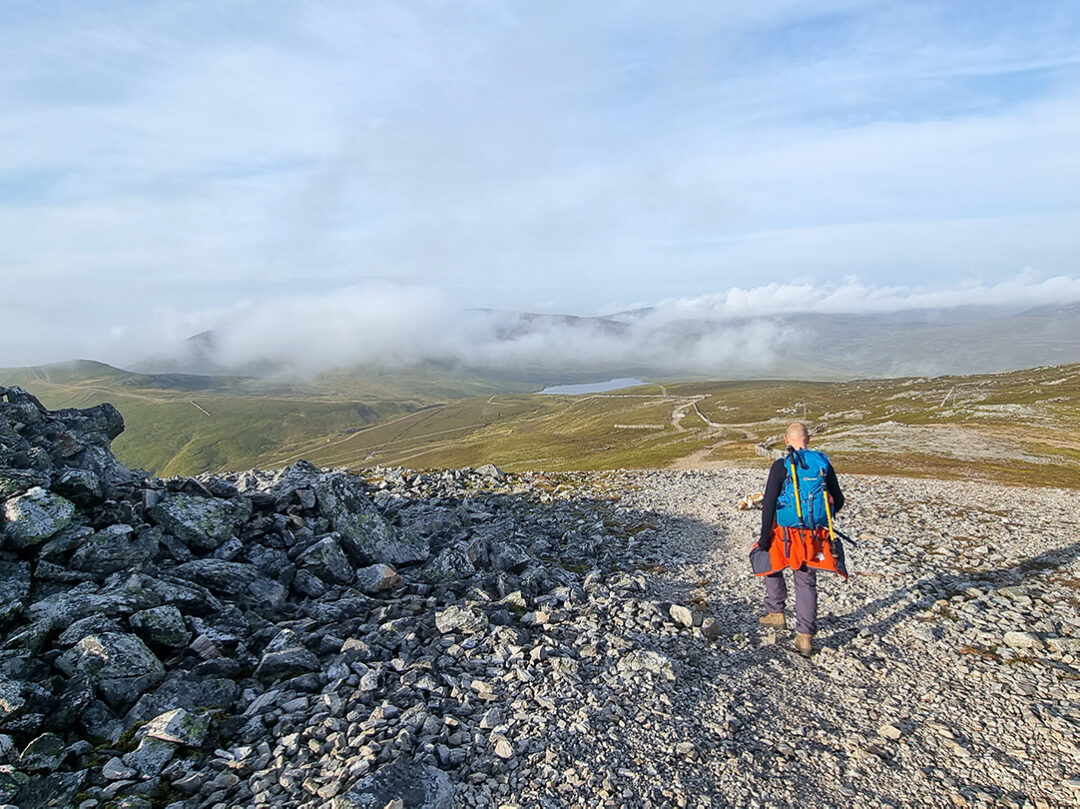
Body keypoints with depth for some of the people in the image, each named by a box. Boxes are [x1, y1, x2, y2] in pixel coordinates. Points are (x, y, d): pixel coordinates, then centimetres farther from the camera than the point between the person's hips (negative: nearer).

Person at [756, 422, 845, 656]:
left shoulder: (781, 466, -12)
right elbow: (838, 500, 8)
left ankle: (776, 613, 27)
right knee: (807, 582, 13)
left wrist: (764, 536, -10)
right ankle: (805, 636, 11)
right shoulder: (824, 463, 1)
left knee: (772, 566, 25)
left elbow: (769, 503, -16)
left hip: (785, 533, -3)